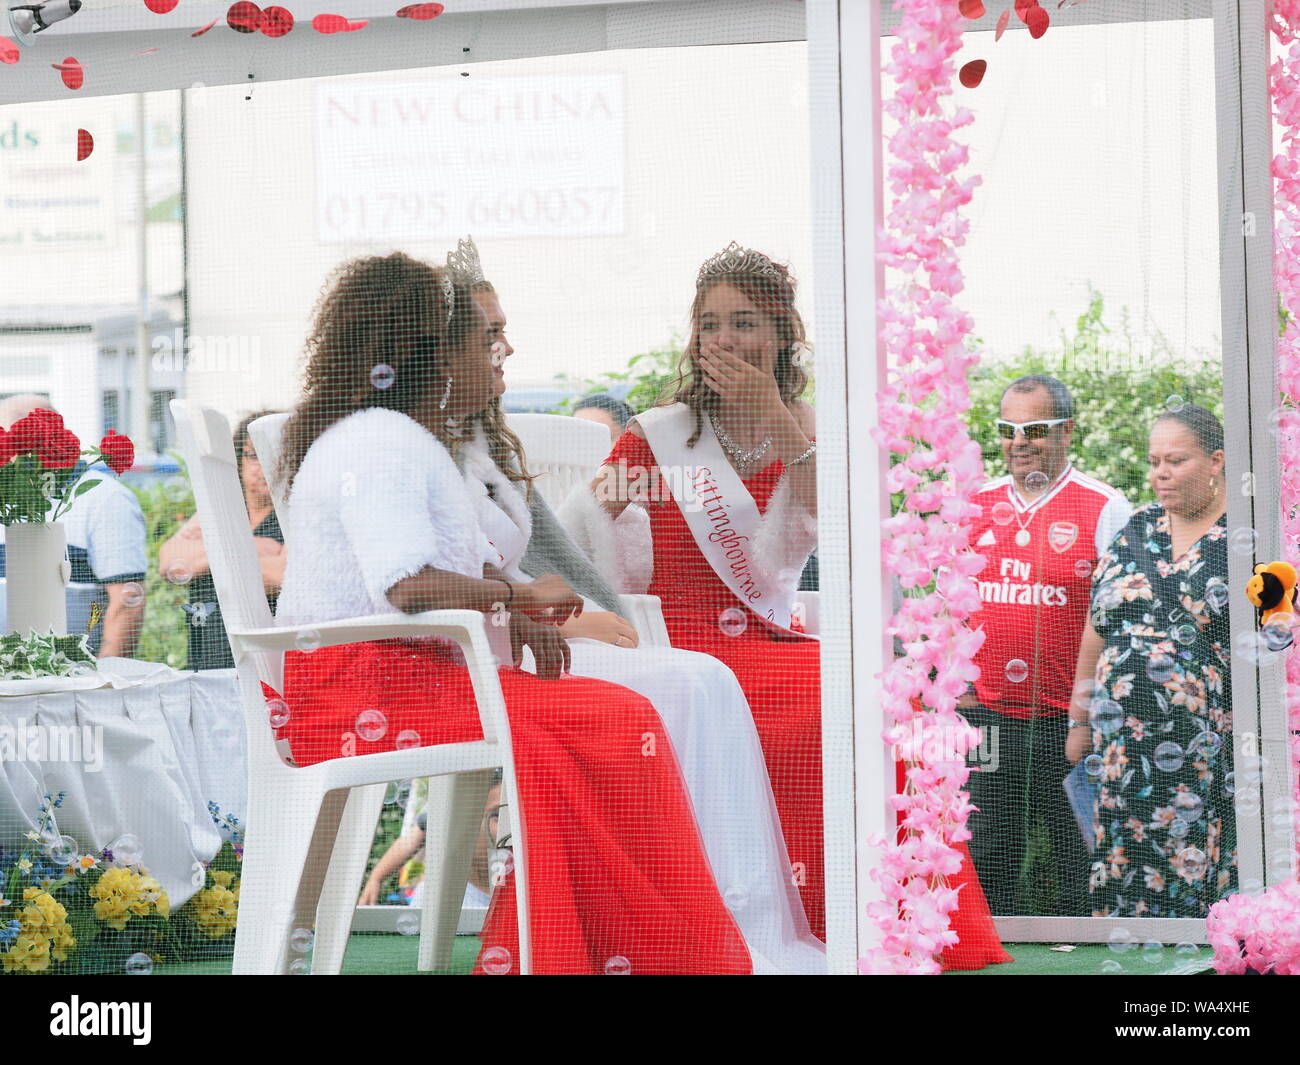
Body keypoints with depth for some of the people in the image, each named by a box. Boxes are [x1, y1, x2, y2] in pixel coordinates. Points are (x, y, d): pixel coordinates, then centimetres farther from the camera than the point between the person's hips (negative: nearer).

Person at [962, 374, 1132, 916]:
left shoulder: (1104, 508, -3)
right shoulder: (978, 506, 11)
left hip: (1069, 717, -4)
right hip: (988, 714, 4)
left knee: (1075, 853, 1)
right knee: (988, 850, 9)